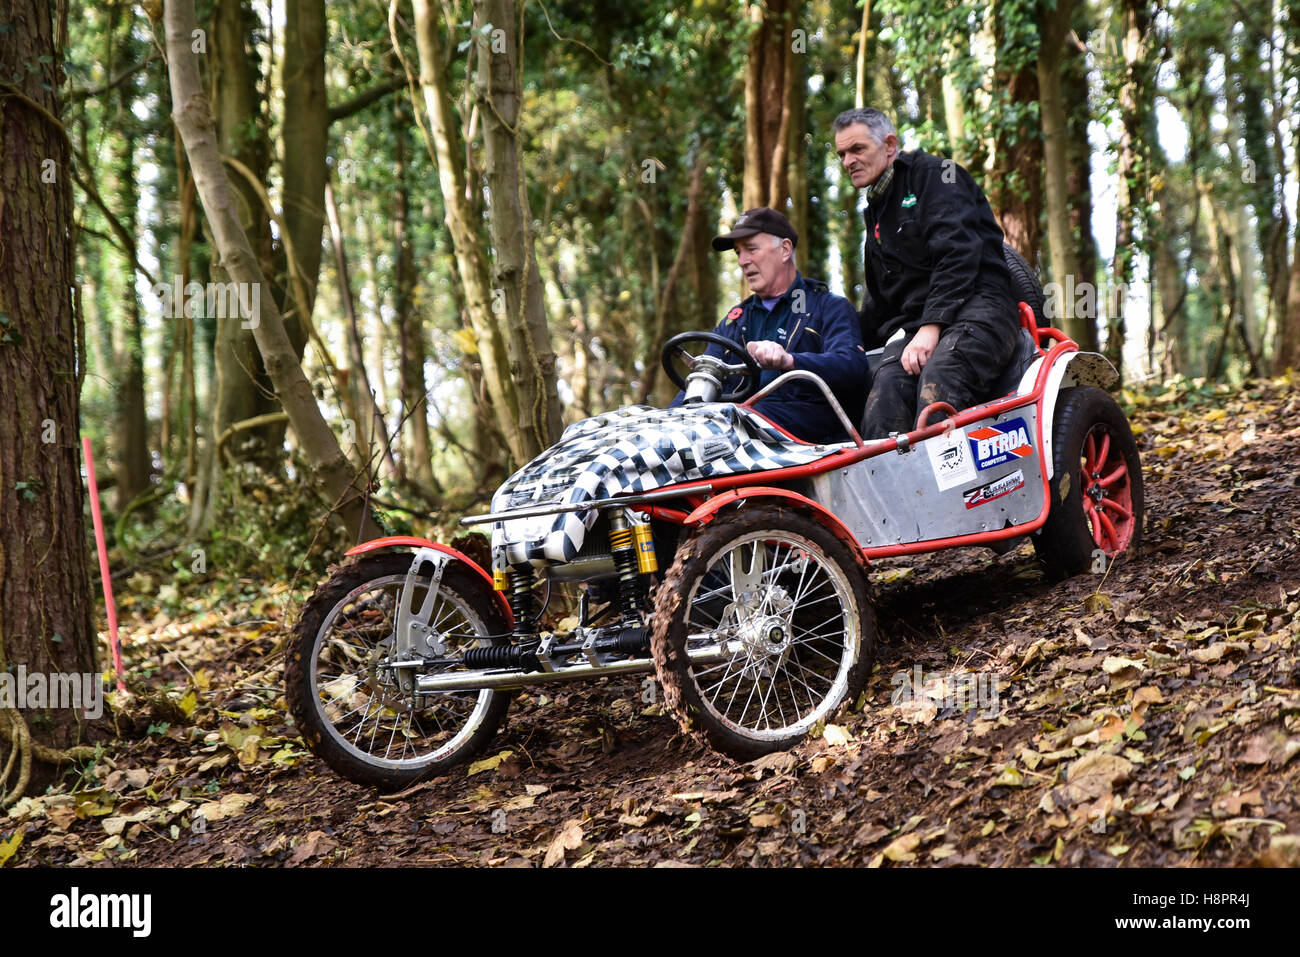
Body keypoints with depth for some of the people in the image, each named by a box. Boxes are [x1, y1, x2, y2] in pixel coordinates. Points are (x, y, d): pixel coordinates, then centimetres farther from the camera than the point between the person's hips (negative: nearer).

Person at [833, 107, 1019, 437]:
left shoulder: (934, 173, 4)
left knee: (937, 380, -37)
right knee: (887, 384, -29)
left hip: (976, 305, -6)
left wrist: (931, 327, -19)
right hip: (911, 323, 6)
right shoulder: (876, 211, 29)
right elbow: (878, 296, 37)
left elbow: (957, 253, -11)